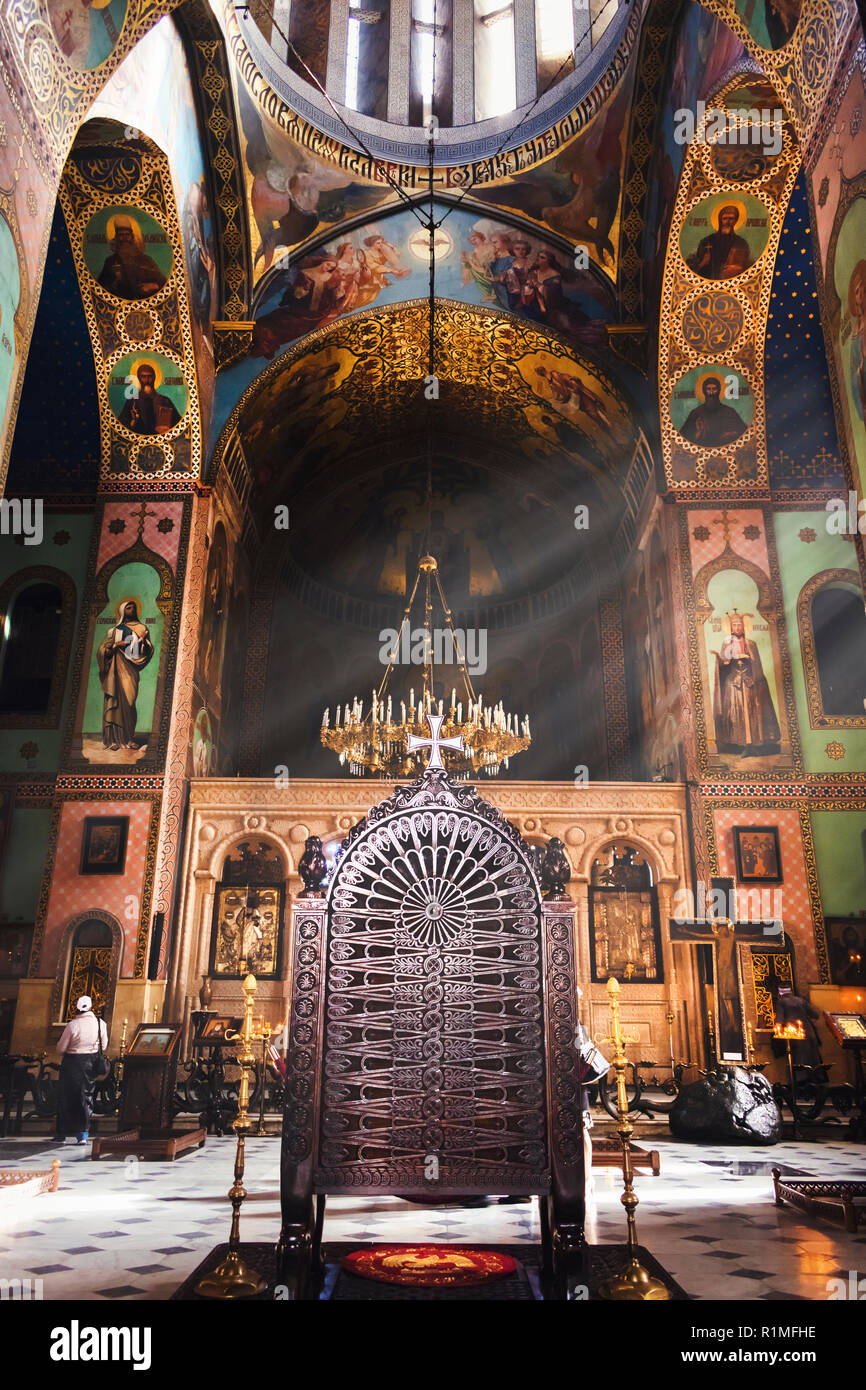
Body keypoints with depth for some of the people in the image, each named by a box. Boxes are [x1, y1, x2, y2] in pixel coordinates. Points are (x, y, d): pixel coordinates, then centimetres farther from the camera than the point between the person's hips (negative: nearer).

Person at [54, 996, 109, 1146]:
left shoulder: (72, 1025, -16)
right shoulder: (100, 1024, -5)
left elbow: (61, 1048, -9)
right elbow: (104, 1046, 5)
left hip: (72, 1063, -3)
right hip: (91, 1064, 3)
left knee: (67, 1098, 11)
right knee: (86, 1098, 13)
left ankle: (61, 1134, 20)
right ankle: (83, 1135, 11)